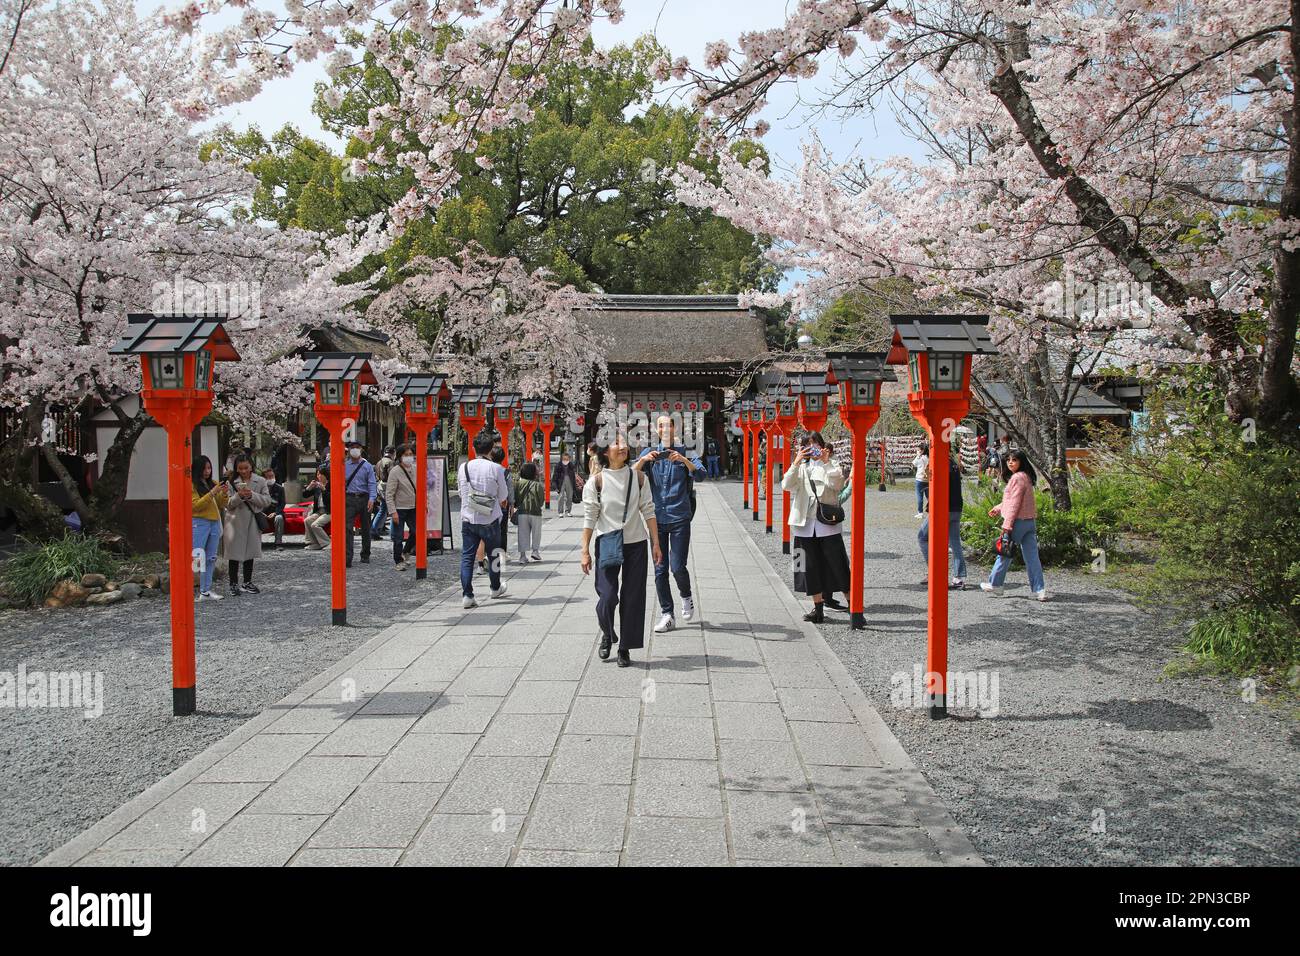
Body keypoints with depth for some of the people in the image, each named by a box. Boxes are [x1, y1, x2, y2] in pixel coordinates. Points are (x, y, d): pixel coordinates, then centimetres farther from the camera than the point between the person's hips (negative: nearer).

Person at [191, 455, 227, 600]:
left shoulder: (213, 484, 15)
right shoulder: (191, 485, -3)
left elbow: (221, 505, 16)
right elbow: (195, 505, -13)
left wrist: (223, 494, -4)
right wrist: (212, 493, -19)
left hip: (215, 523, 7)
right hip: (199, 524, -7)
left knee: (211, 558, 7)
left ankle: (206, 591, 12)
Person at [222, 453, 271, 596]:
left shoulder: (260, 481, 2)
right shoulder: (232, 482, -1)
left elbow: (267, 501, -4)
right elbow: (228, 504, -4)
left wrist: (252, 495, -17)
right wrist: (239, 496, -21)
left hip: (252, 521, 2)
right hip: (236, 522, -2)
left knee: (250, 552, 11)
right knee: (235, 552, 1)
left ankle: (247, 583, 22)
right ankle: (234, 584, 9)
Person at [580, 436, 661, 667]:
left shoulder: (638, 477, 2)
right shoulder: (597, 481, -5)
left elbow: (648, 511, 5)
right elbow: (589, 518, -3)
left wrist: (655, 544, 2)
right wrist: (585, 551, -6)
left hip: (636, 544, 2)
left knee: (633, 598, 3)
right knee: (607, 597, -9)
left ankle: (625, 648, 16)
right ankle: (607, 635, 22)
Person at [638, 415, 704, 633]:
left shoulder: (685, 453, 5)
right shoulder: (649, 453, 9)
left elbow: (700, 474, -11)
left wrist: (684, 460, -28)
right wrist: (643, 460, -23)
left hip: (680, 518, -2)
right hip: (657, 518, 2)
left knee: (678, 567, -7)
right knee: (660, 569, 3)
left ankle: (686, 598, 23)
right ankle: (667, 615, 11)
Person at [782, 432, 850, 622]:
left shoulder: (830, 464, 6)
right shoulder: (800, 467, 12)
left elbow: (838, 484, -14)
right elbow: (786, 485, -5)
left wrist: (826, 462, -15)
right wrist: (796, 463, -13)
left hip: (827, 522, -3)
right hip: (805, 523, 3)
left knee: (837, 563, -3)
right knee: (811, 566, 6)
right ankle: (818, 607, 14)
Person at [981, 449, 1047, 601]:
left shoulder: (1017, 478, -14)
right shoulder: (1025, 477, 16)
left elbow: (1014, 503, -18)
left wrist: (1007, 525, -18)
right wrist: (998, 509, 28)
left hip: (1018, 521, -9)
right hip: (1030, 521, 9)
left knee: (1004, 552, 5)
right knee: (1032, 556, 6)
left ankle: (995, 584, 16)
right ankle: (1039, 589, 4)